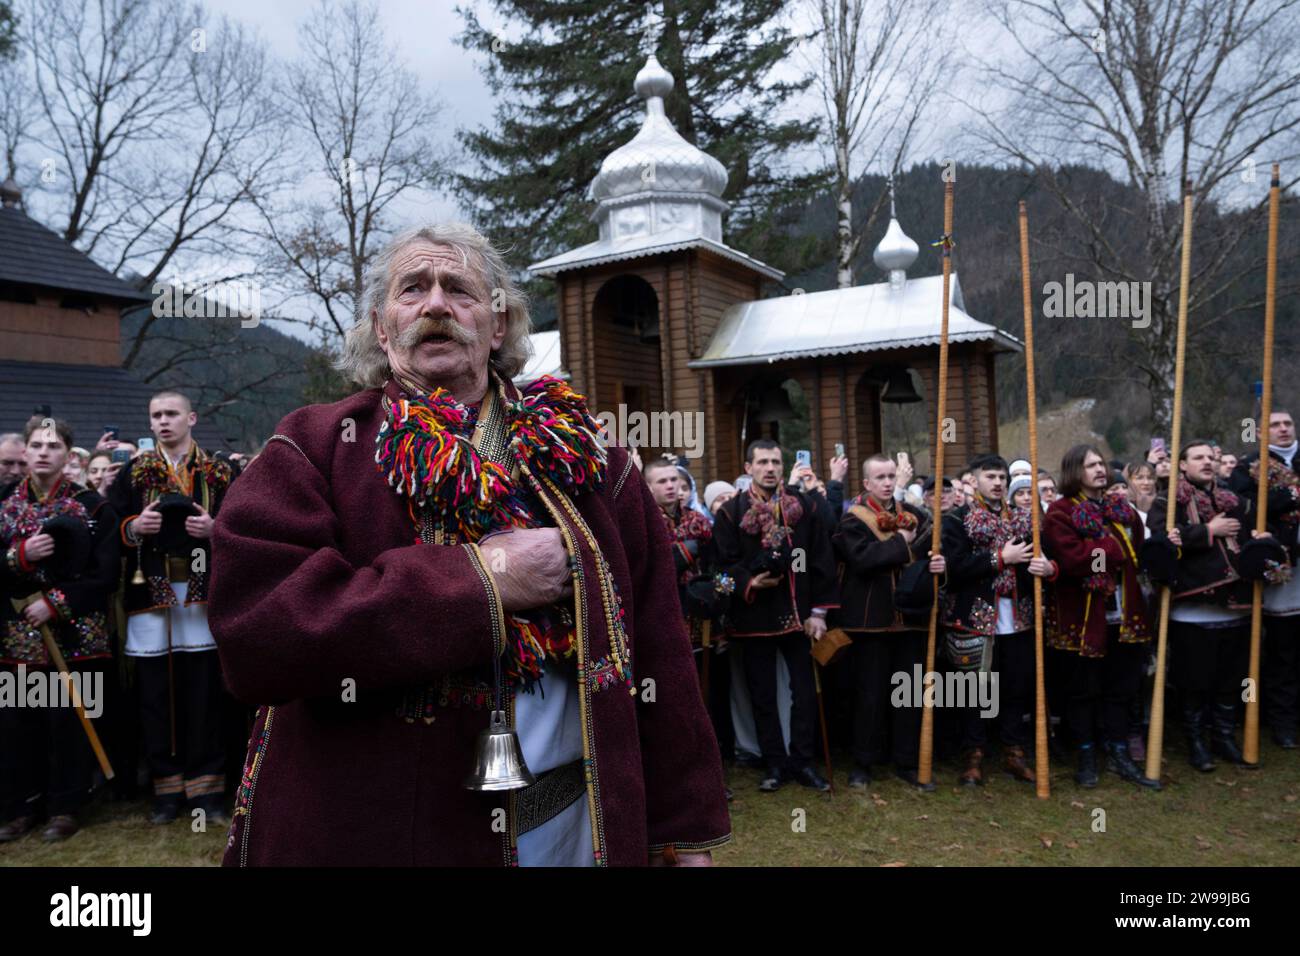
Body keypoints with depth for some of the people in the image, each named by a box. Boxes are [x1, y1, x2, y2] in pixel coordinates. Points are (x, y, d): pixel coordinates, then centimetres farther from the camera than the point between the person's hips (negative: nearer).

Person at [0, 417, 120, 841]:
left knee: (69, 720, 3)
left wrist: (55, 603, -13)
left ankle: (65, 807, 16)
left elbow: (106, 573, -5)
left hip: (74, 633, -2)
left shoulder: (92, 505, -2)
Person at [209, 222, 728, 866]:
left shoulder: (581, 453, 2)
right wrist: (477, 579, -22)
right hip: (370, 832, -2)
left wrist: (687, 827, 1)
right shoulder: (314, 448, -4)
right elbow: (253, 632, -19)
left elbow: (655, 644, 1)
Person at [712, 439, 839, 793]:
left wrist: (819, 610, -2)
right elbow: (724, 563, -4)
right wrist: (748, 583, -22)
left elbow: (821, 561, 3)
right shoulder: (731, 512, -2)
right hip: (755, 615, -1)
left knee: (804, 692, 8)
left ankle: (802, 761, 22)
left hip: (798, 614, 2)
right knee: (763, 695, 8)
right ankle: (774, 763, 22)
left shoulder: (806, 506, 4)